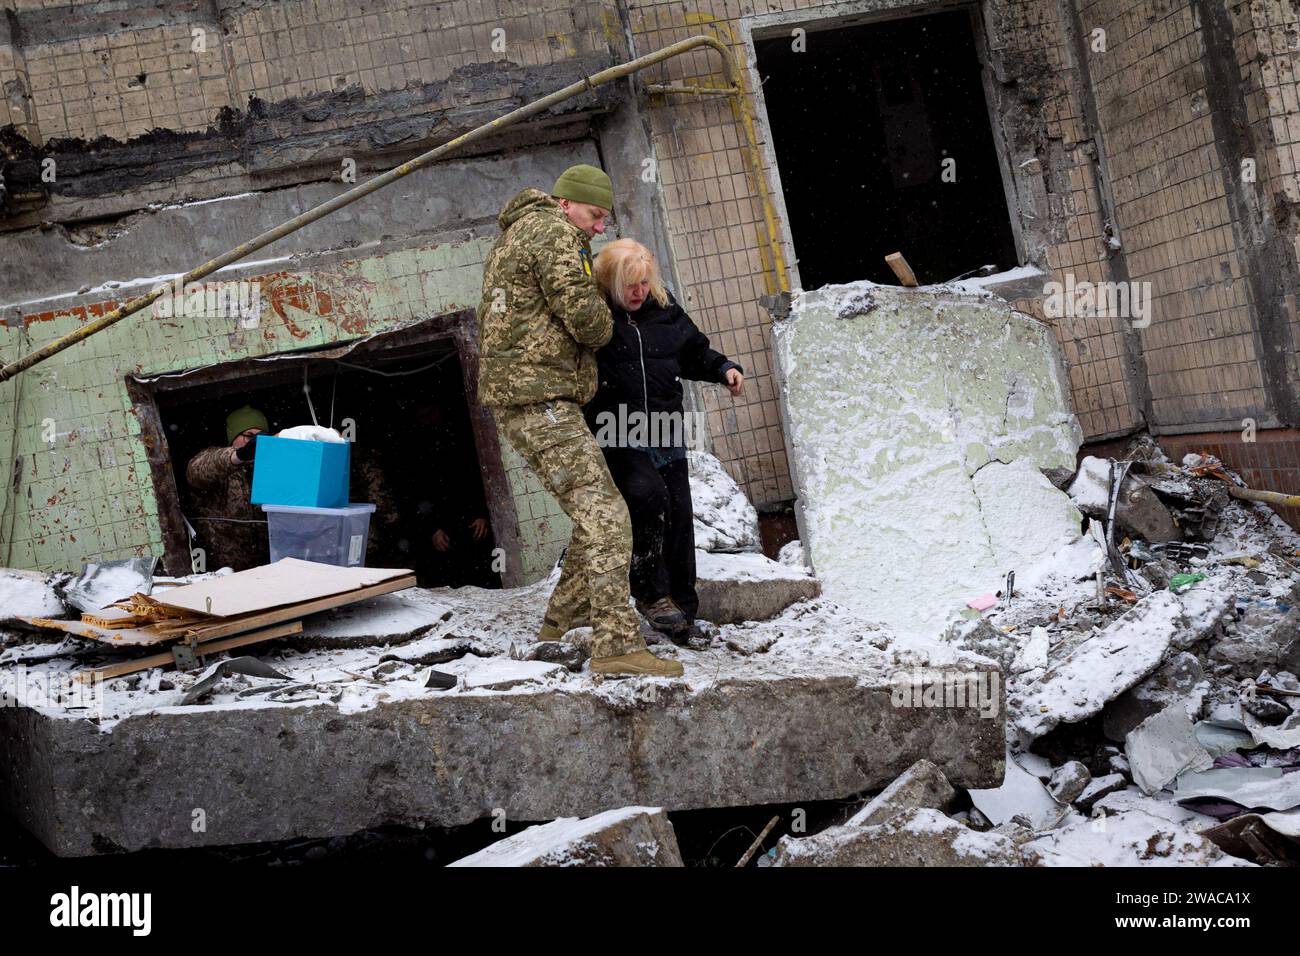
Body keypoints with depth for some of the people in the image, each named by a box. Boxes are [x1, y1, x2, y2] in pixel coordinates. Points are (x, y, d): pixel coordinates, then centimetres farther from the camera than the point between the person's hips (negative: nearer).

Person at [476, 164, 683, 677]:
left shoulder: (515, 235, 24)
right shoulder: (552, 230, -9)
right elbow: (582, 312, -20)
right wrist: (602, 327, 4)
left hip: (522, 399, 10)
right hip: (538, 398, -10)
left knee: (597, 512, 18)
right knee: (605, 516, -17)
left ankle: (562, 617, 26)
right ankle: (616, 645, -23)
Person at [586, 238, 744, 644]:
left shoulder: (664, 309, 8)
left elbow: (694, 352, 20)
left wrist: (724, 369, 4)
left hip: (665, 433, 6)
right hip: (618, 437, -5)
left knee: (679, 517, 4)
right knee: (648, 496, -26)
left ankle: (682, 613, 16)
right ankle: (651, 594, -9)